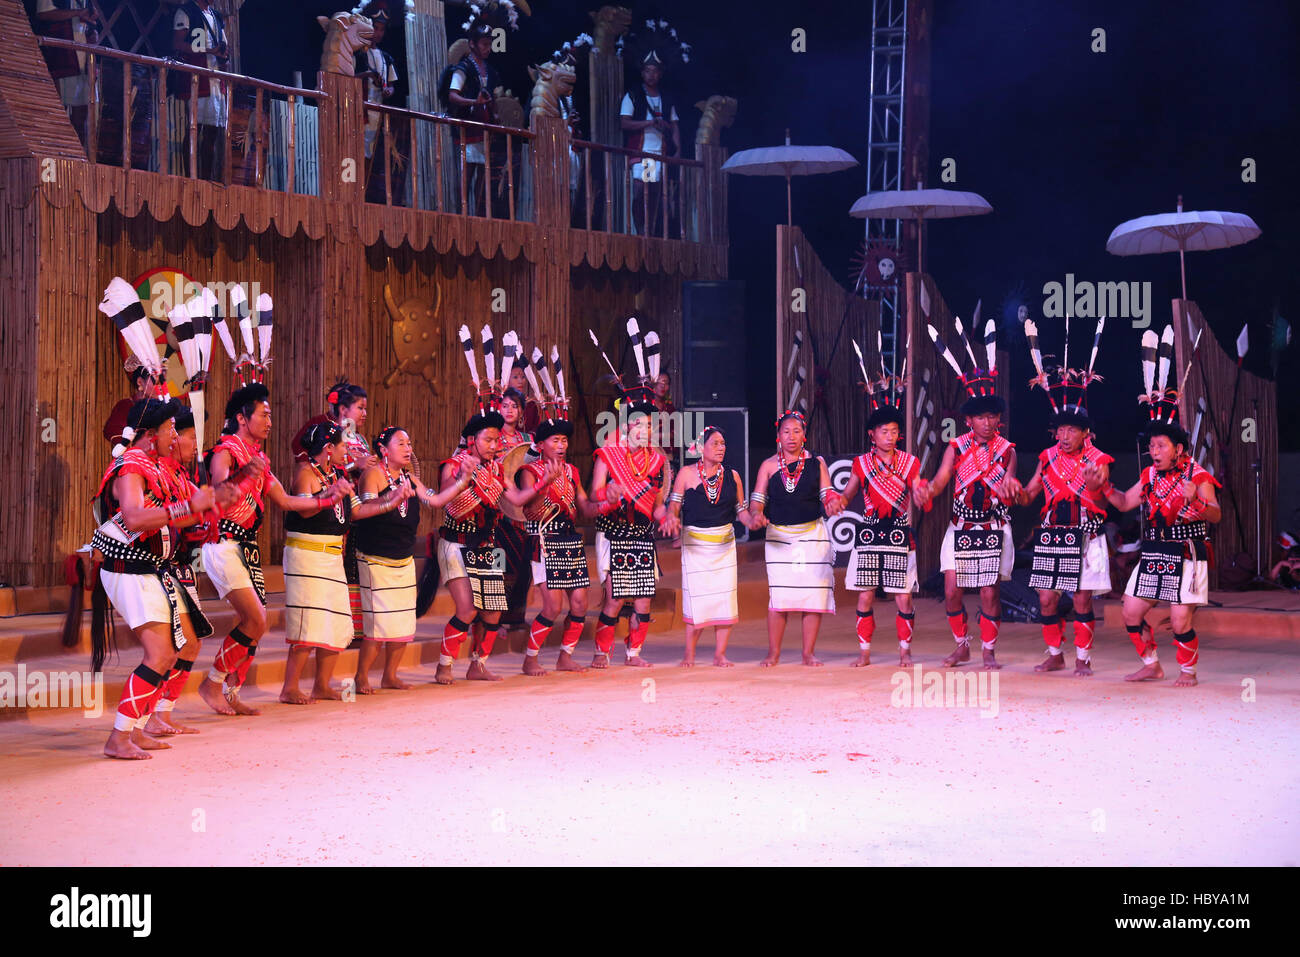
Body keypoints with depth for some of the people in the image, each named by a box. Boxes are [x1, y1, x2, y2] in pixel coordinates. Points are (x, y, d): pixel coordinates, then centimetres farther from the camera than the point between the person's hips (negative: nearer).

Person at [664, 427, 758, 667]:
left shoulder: (732, 475, 6)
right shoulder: (687, 474, -1)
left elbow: (741, 509, 9)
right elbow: (674, 505, -1)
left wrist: (751, 520, -11)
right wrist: (673, 519, -21)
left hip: (725, 543, 3)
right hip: (695, 542, -3)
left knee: (725, 598, -2)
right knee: (696, 599, -5)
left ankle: (720, 654, 6)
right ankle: (689, 654, 9)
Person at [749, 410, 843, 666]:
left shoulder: (816, 462, 6)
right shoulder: (769, 465, 6)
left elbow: (827, 494, 2)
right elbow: (757, 499, 3)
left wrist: (833, 502, -22)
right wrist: (757, 514, -19)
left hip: (813, 534, 0)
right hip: (779, 536, 0)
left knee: (814, 593, -4)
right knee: (778, 595, -5)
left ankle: (808, 653, 5)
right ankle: (773, 653, 5)